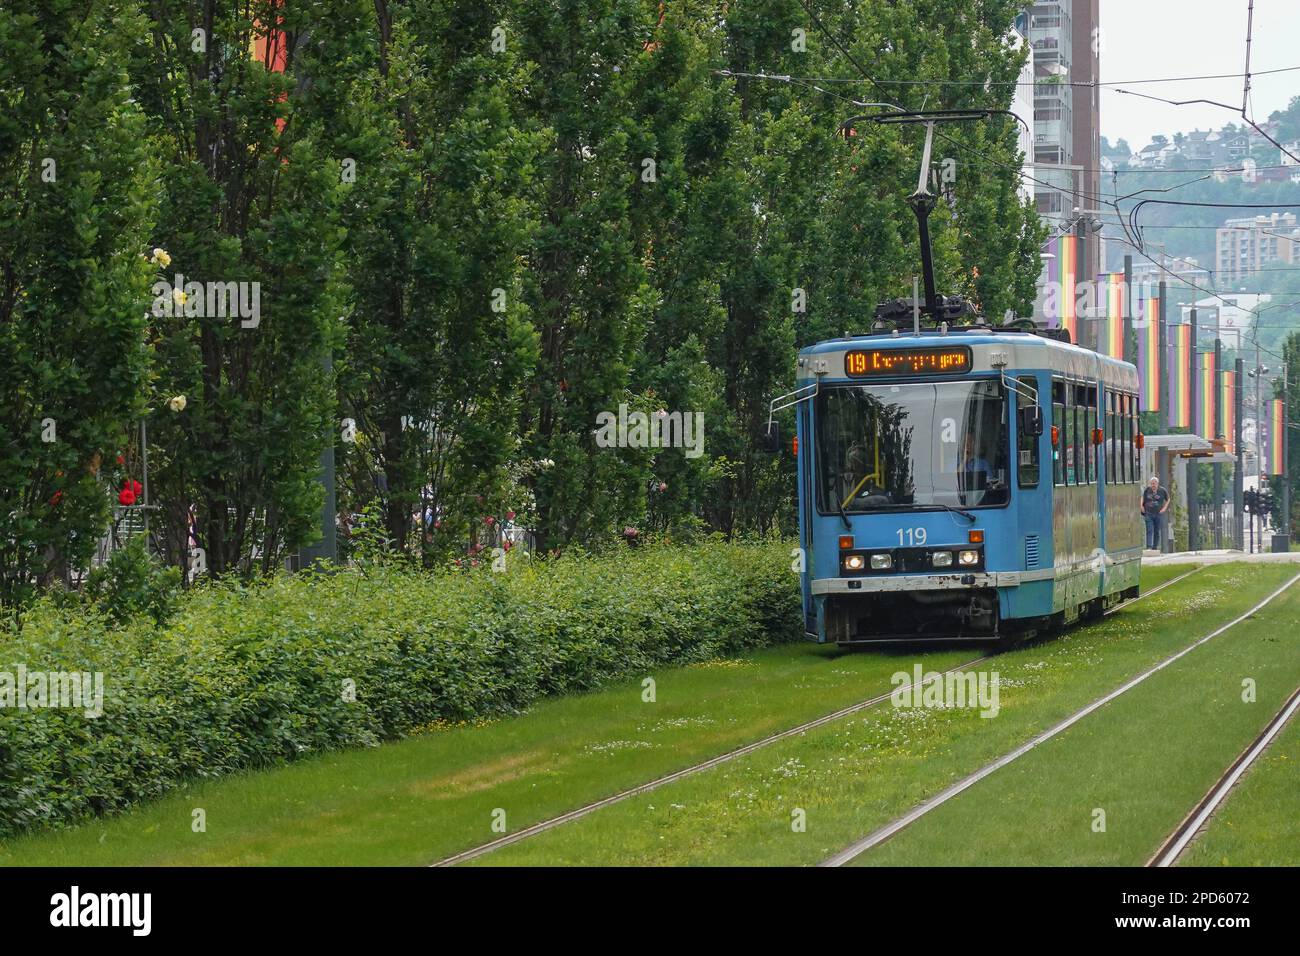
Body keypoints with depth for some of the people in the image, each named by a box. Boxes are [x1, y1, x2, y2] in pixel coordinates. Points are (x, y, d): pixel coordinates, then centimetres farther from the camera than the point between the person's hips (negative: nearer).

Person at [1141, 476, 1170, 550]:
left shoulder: (1162, 491, 0)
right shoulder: (1147, 490, 2)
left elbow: (1168, 499, 14)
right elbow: (1143, 498, 19)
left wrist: (1164, 508, 4)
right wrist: (1141, 506, 6)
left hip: (1158, 514, 1)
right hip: (1149, 514, -1)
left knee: (1157, 532, 7)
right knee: (1149, 531, -12)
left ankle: (1155, 547, 17)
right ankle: (1149, 547, -18)